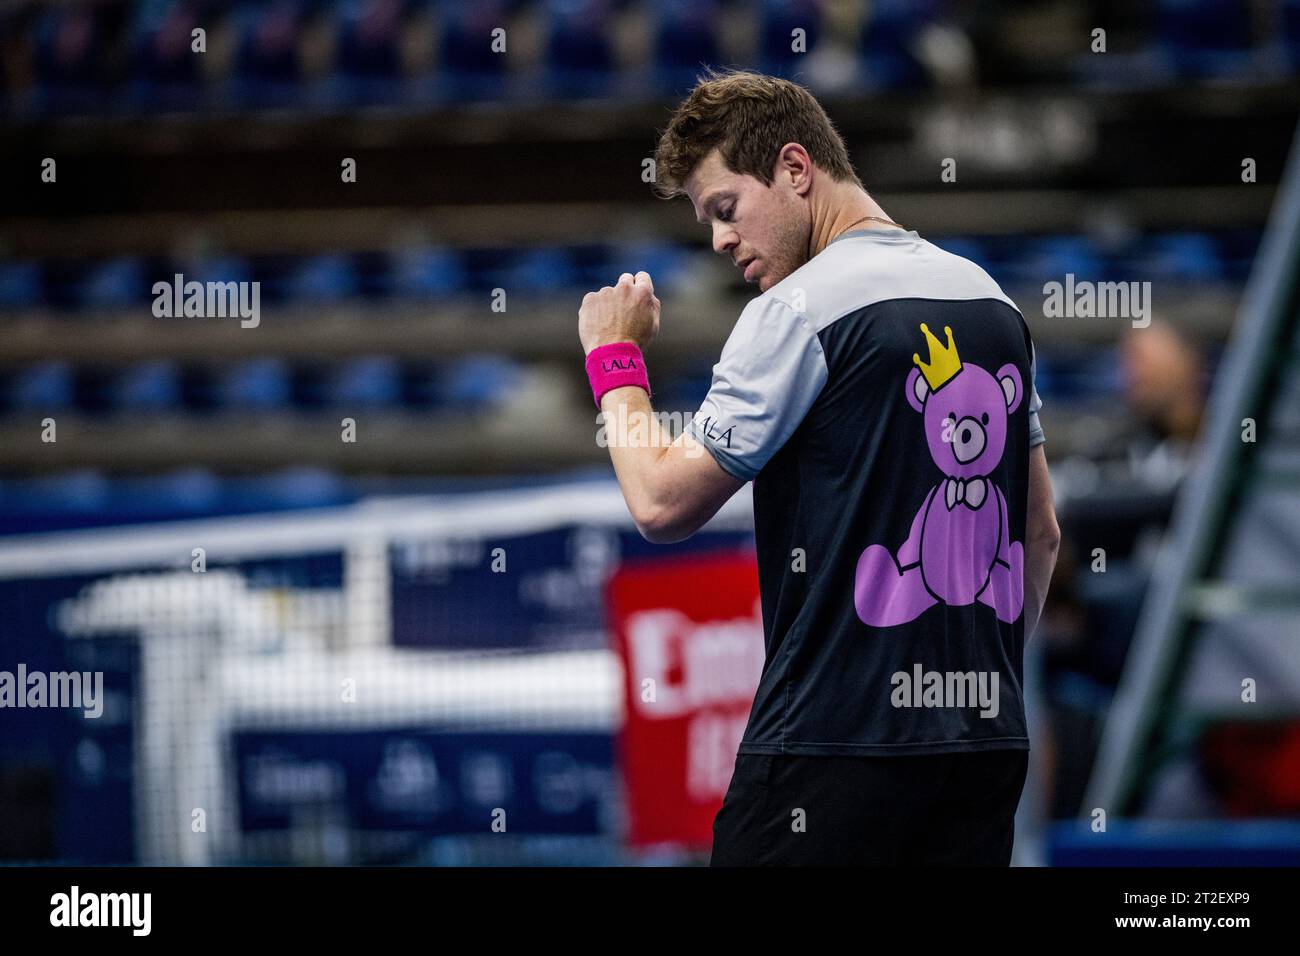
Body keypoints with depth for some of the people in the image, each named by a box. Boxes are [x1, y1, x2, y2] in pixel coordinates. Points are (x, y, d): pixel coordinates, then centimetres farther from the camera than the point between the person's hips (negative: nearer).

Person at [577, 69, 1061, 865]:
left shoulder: (800, 308, -10)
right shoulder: (992, 300, 14)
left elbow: (664, 504, -10)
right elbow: (1041, 534, 19)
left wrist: (614, 360, 5)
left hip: (837, 748, -7)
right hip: (987, 739, 7)